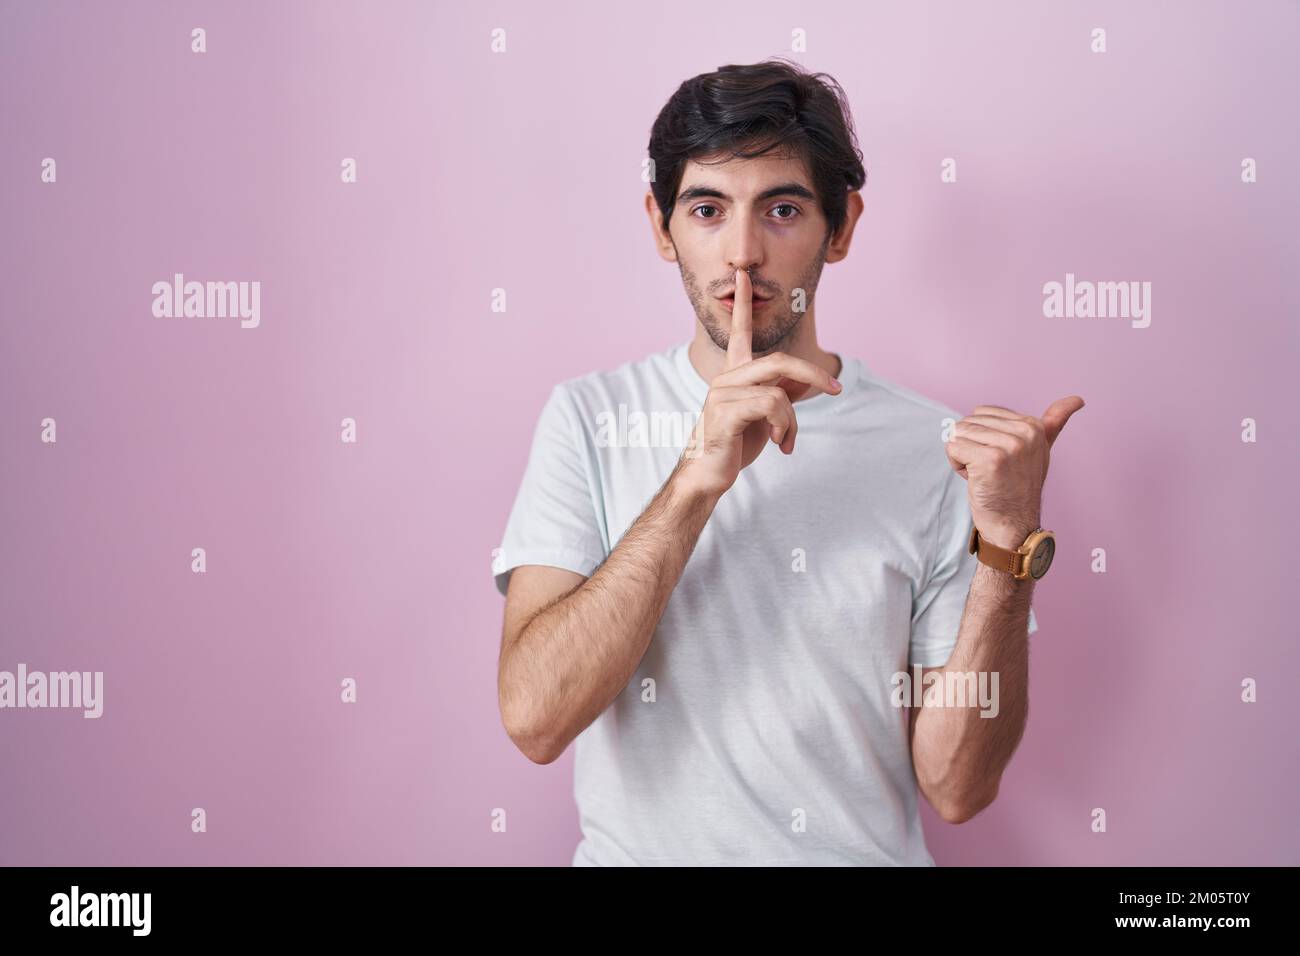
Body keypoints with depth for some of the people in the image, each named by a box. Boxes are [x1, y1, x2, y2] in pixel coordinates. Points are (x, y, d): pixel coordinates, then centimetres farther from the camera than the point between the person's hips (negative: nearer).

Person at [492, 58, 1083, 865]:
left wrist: (1008, 544, -16)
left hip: (865, 850, 0)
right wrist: (698, 476, -21)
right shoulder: (589, 420, -3)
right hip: (636, 847, 0)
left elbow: (956, 786, -6)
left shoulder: (934, 450, -5)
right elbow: (535, 718, -15)